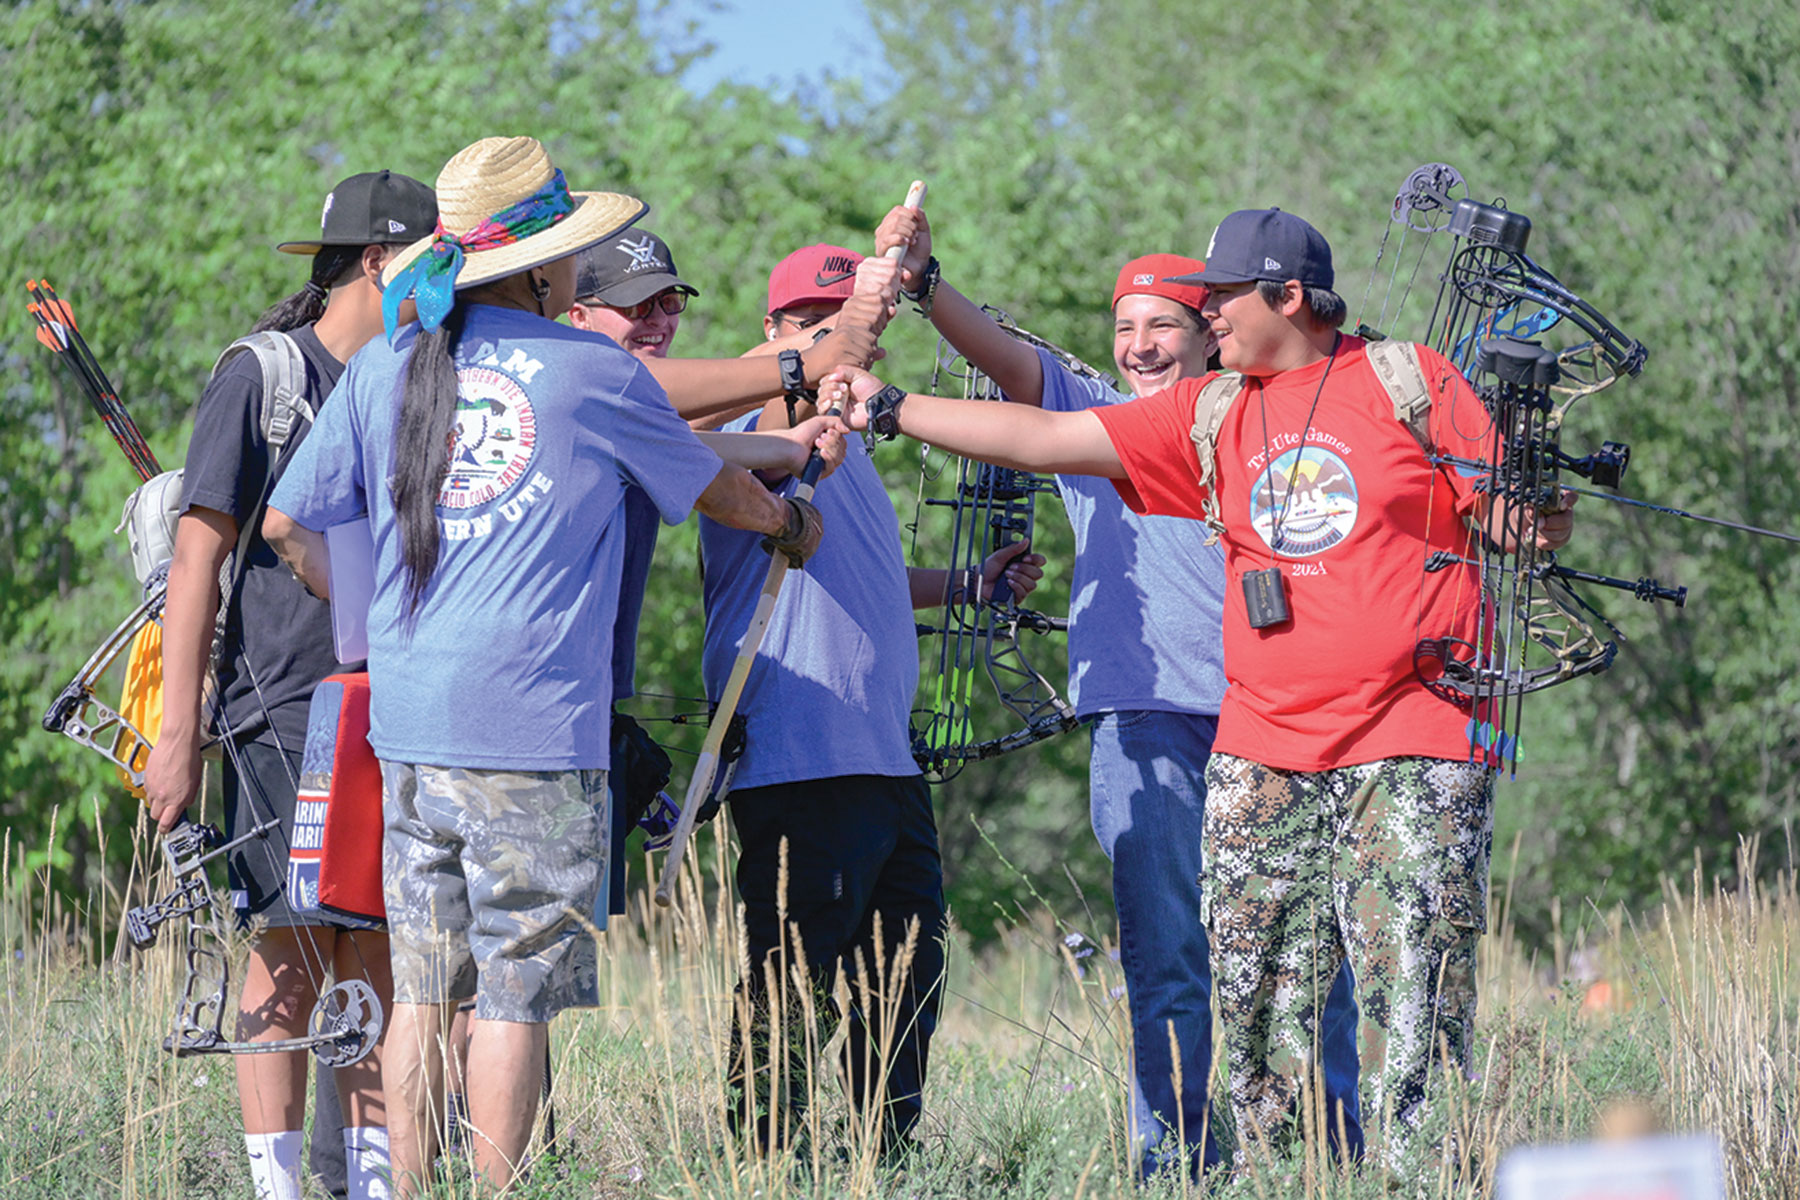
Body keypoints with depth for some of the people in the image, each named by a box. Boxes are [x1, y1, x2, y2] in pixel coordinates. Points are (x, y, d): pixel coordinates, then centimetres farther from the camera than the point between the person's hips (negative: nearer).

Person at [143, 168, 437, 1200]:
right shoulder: (263, 379, -2)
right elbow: (199, 554, -6)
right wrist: (179, 735, -12)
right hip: (284, 717, -6)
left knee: (384, 963, 3)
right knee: (292, 967, -6)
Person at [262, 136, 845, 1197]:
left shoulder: (389, 367, 10)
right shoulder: (597, 373, -1)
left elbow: (288, 523, 14)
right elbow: (717, 490, 15)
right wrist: (791, 522, 36)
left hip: (409, 712, 5)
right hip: (534, 719, -5)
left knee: (423, 986, 9)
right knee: (516, 988, -2)